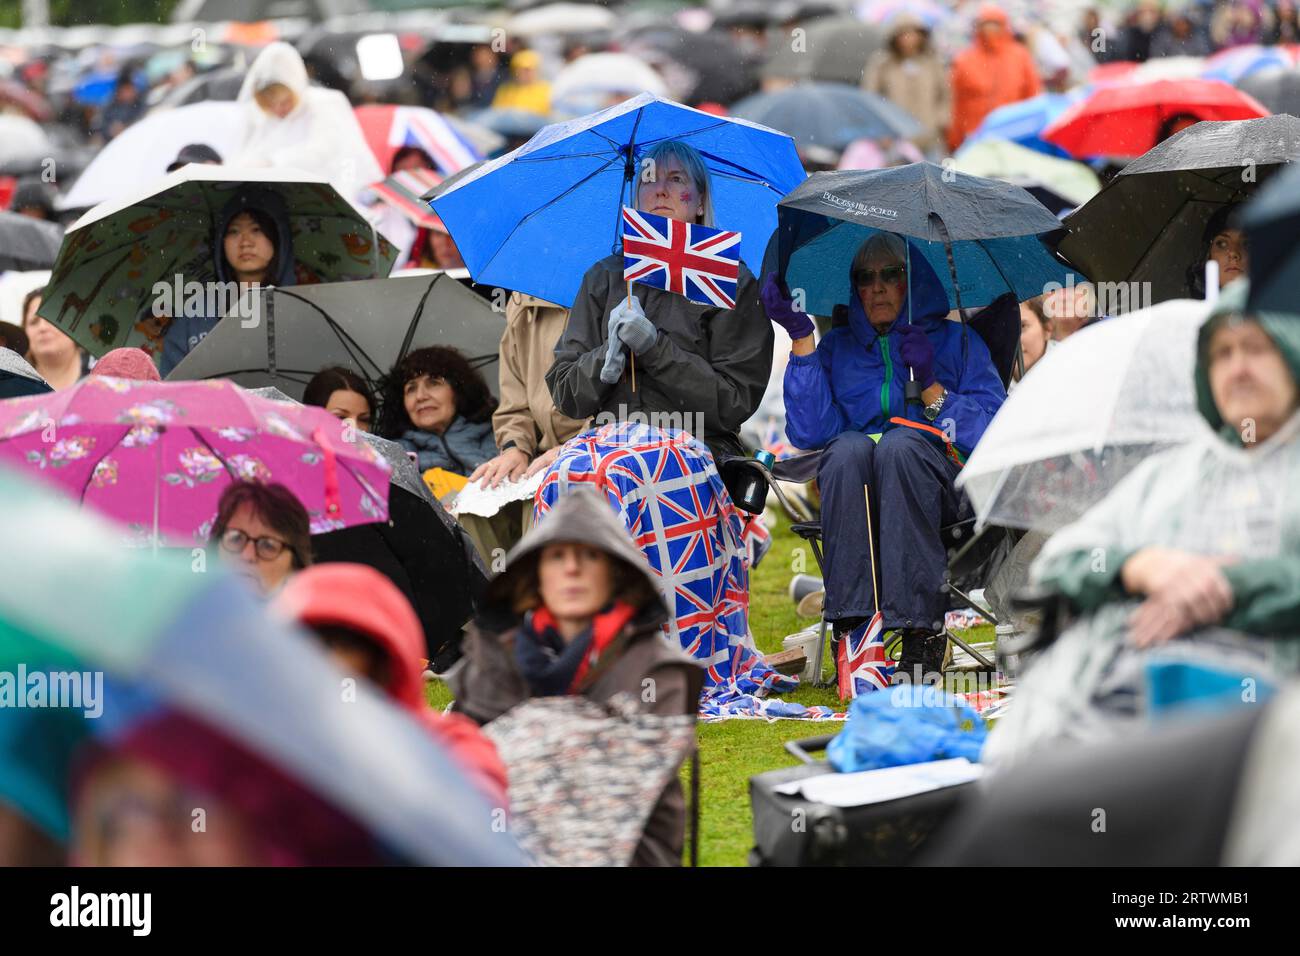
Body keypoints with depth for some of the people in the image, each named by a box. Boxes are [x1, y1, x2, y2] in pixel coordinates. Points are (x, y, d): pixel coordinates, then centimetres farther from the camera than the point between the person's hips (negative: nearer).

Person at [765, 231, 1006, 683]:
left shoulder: (956, 342, 19)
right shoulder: (838, 348, 23)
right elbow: (811, 431, 5)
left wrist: (930, 385, -8)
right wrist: (801, 336, 1)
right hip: (852, 483, 1)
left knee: (901, 443, -36)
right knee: (849, 448, -34)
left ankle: (921, 630, -41)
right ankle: (851, 620, -41)